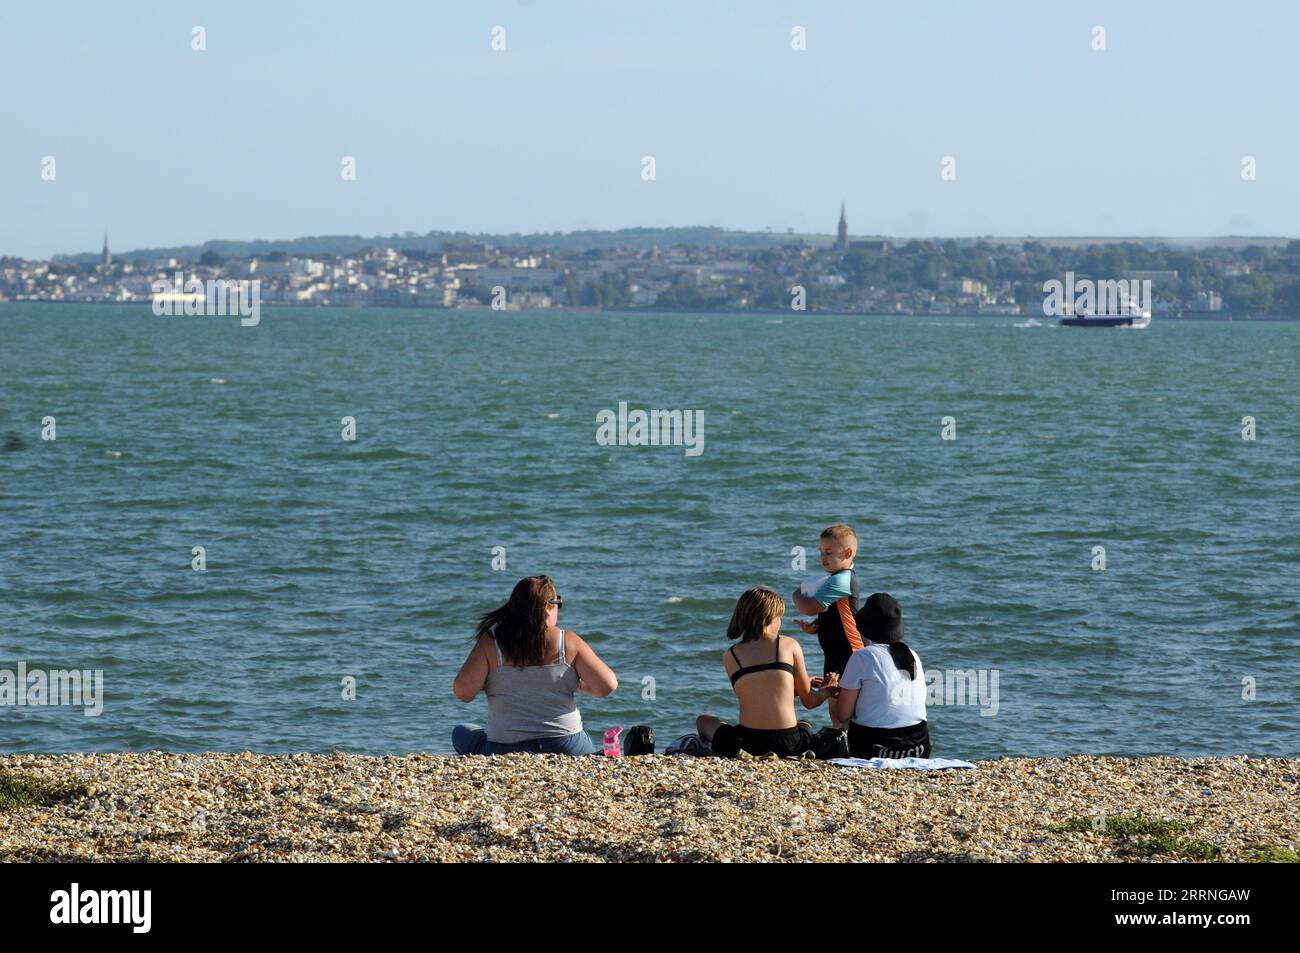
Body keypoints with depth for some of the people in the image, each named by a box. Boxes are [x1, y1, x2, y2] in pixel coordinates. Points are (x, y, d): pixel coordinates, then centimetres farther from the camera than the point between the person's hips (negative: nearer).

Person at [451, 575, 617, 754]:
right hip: (567, 749, 1)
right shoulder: (568, 642, -4)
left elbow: (463, 692, -13)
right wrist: (580, 685, 16)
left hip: (506, 751, -1)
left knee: (461, 733, 28)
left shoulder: (490, 644, -5)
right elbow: (607, 686, -6)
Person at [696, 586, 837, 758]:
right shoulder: (789, 646, 0)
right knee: (806, 726, 39)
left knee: (703, 721, 27)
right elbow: (809, 702, 9)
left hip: (747, 742, -2)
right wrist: (827, 691, 32)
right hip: (787, 744, 2)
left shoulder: (730, 657, 2)